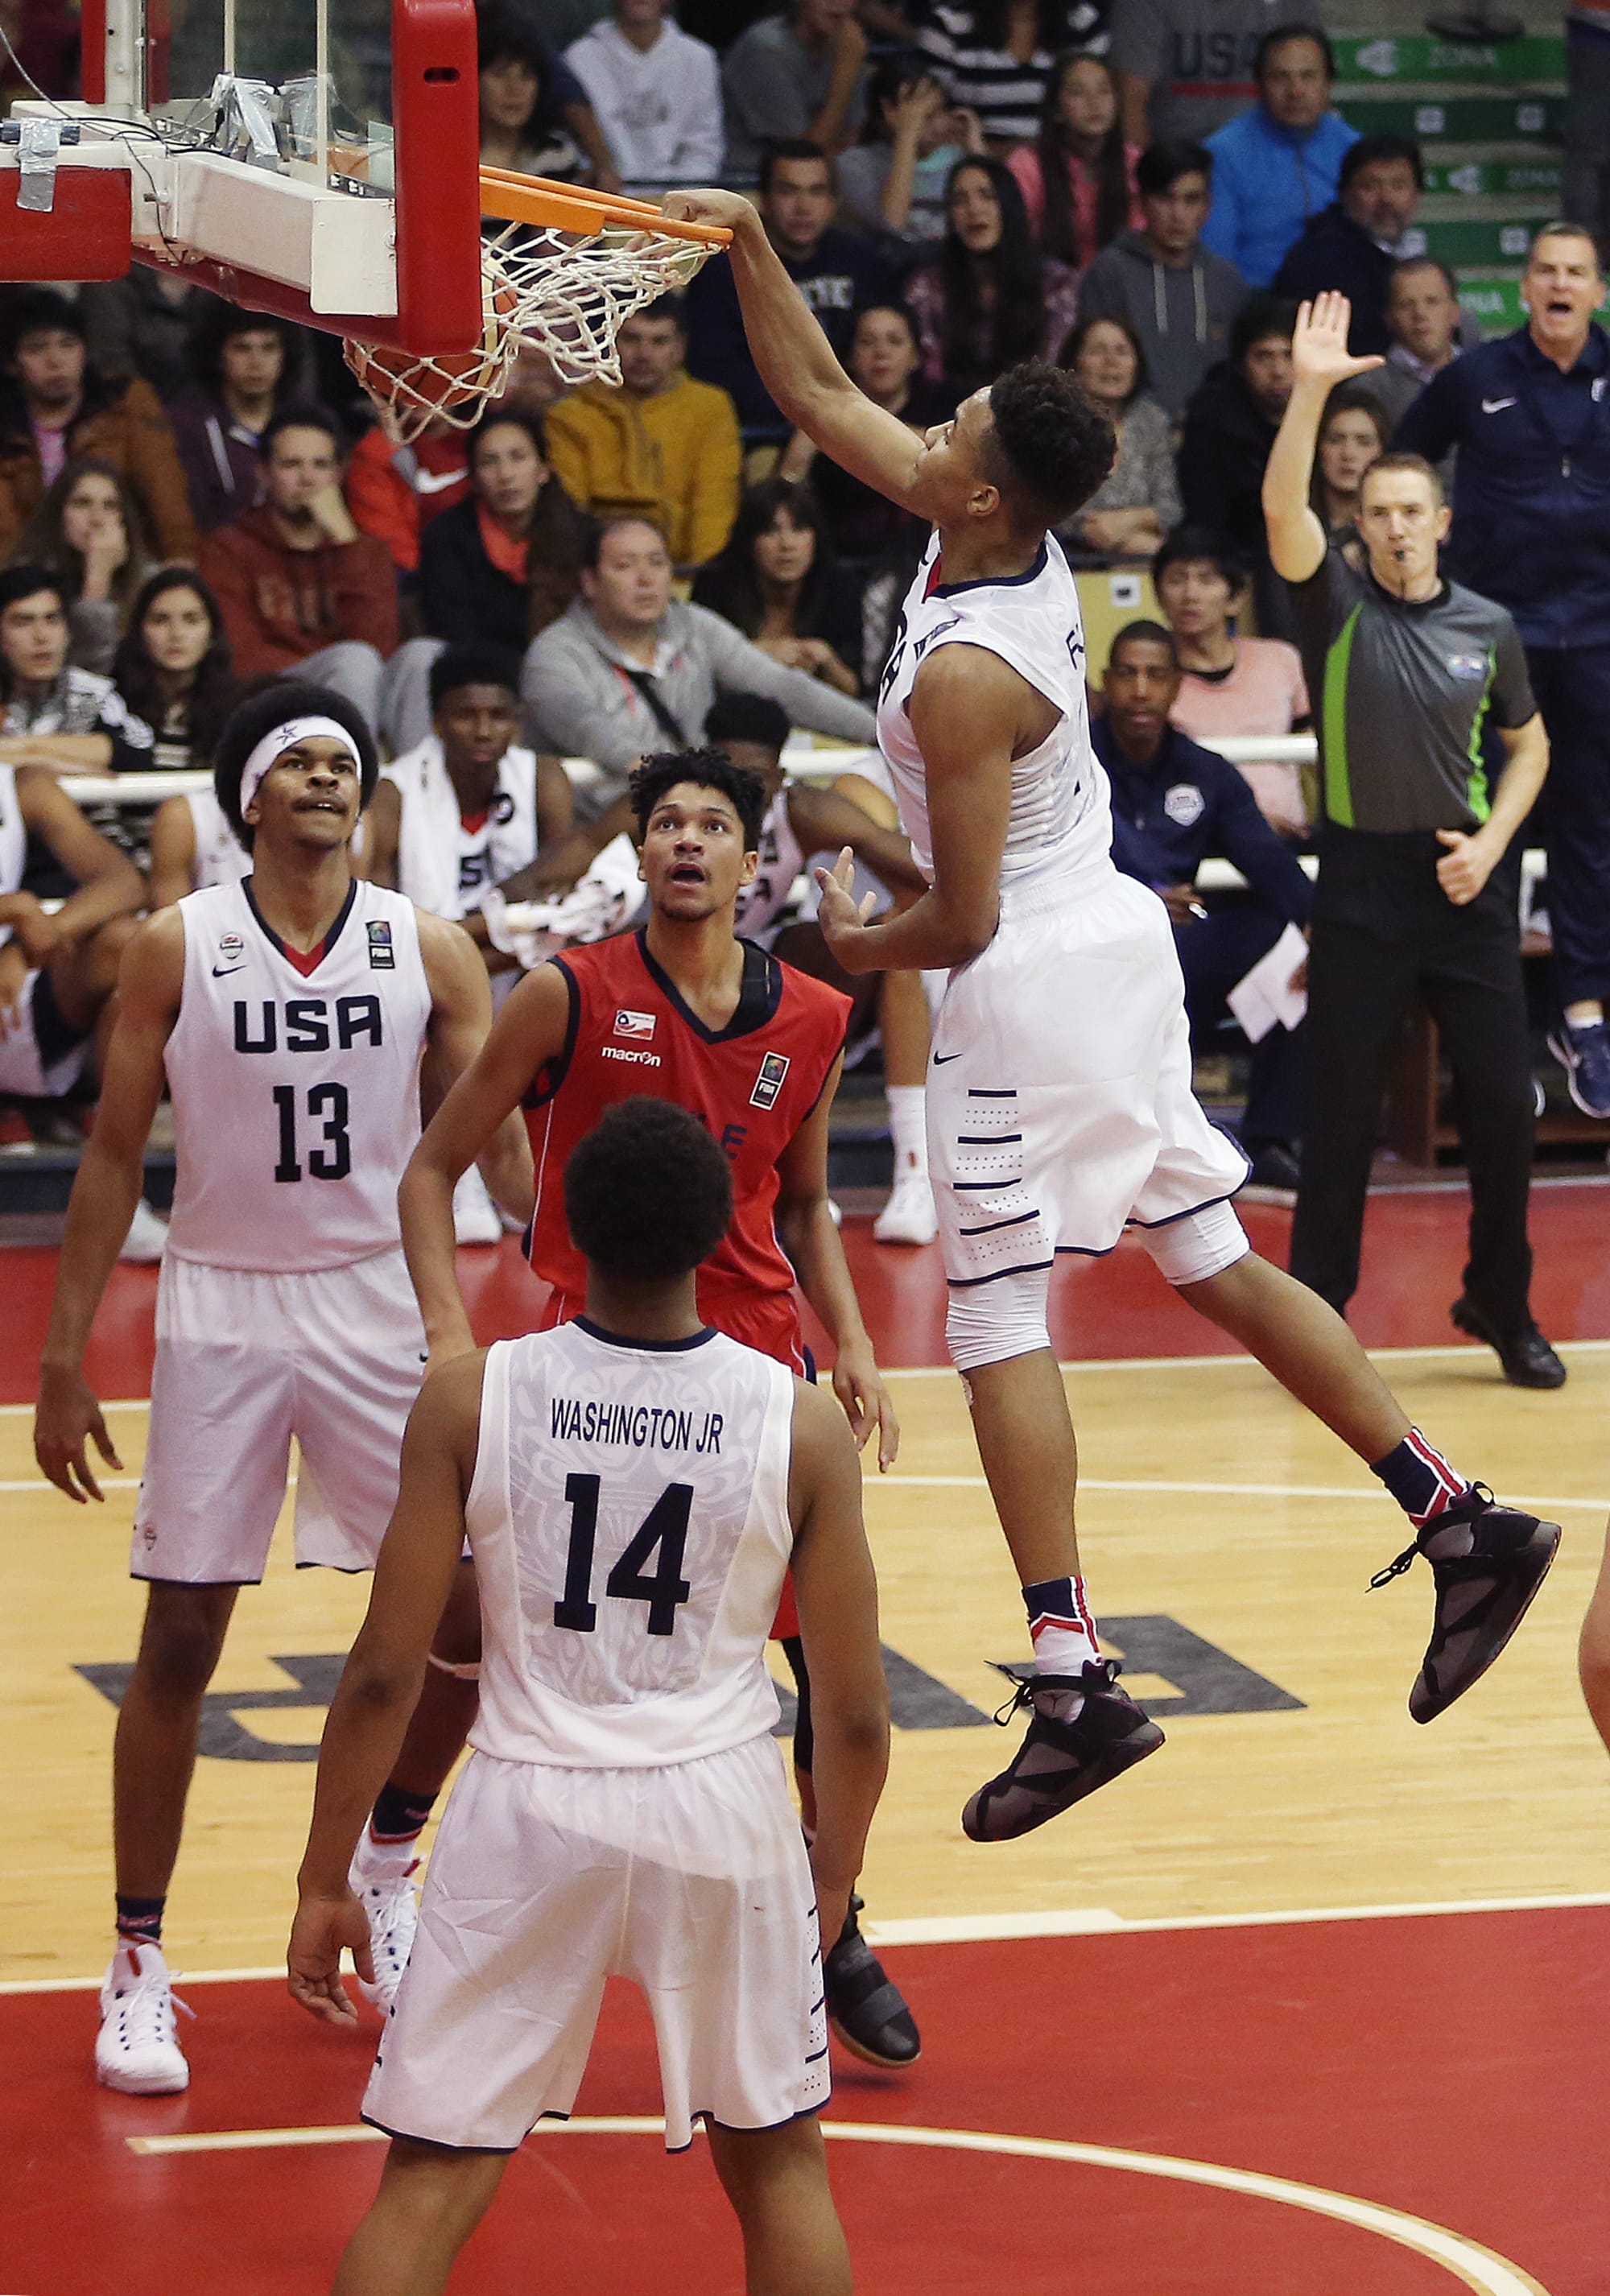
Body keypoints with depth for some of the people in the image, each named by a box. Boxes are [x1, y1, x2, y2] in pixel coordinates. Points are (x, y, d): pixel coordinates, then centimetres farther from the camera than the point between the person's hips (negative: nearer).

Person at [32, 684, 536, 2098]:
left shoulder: (430, 951, -1)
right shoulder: (175, 950, -4)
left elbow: (500, 1145, -1)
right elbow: (115, 1155, -1)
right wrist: (65, 1357, -3)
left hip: (382, 1306, 2)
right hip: (221, 1308, -2)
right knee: (181, 1642, -1)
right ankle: (140, 1965, 8)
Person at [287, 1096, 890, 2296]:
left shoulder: (470, 1400, -8)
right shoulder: (803, 1424, -7)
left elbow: (385, 1675, -6)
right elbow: (857, 1712, -1)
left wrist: (323, 1882, 6)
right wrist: (834, 1875, 18)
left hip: (530, 1811, 0)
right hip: (723, 1810, 1)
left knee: (432, 2182, 7)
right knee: (778, 2158, 20)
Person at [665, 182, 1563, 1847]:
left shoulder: (963, 673, -25)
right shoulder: (1022, 544, -1)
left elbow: (962, 922, -20)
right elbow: (819, 396, 10)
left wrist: (849, 947, -2)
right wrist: (745, 243, 4)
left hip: (1029, 981, -9)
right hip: (1113, 935, 9)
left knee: (999, 1326, -4)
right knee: (1215, 1265, 15)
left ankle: (1074, 1687, -8)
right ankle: (1463, 1526, 14)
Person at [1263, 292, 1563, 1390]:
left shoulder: (1488, 626, 4)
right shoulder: (1338, 605, -2)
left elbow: (1529, 742, 15)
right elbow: (1283, 508, -19)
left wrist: (1491, 841, -2)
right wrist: (1311, 391, -31)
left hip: (1466, 884, 2)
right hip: (1363, 879, -2)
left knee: (1505, 1103, 2)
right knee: (1341, 1111, 1)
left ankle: (1502, 1304, 18)